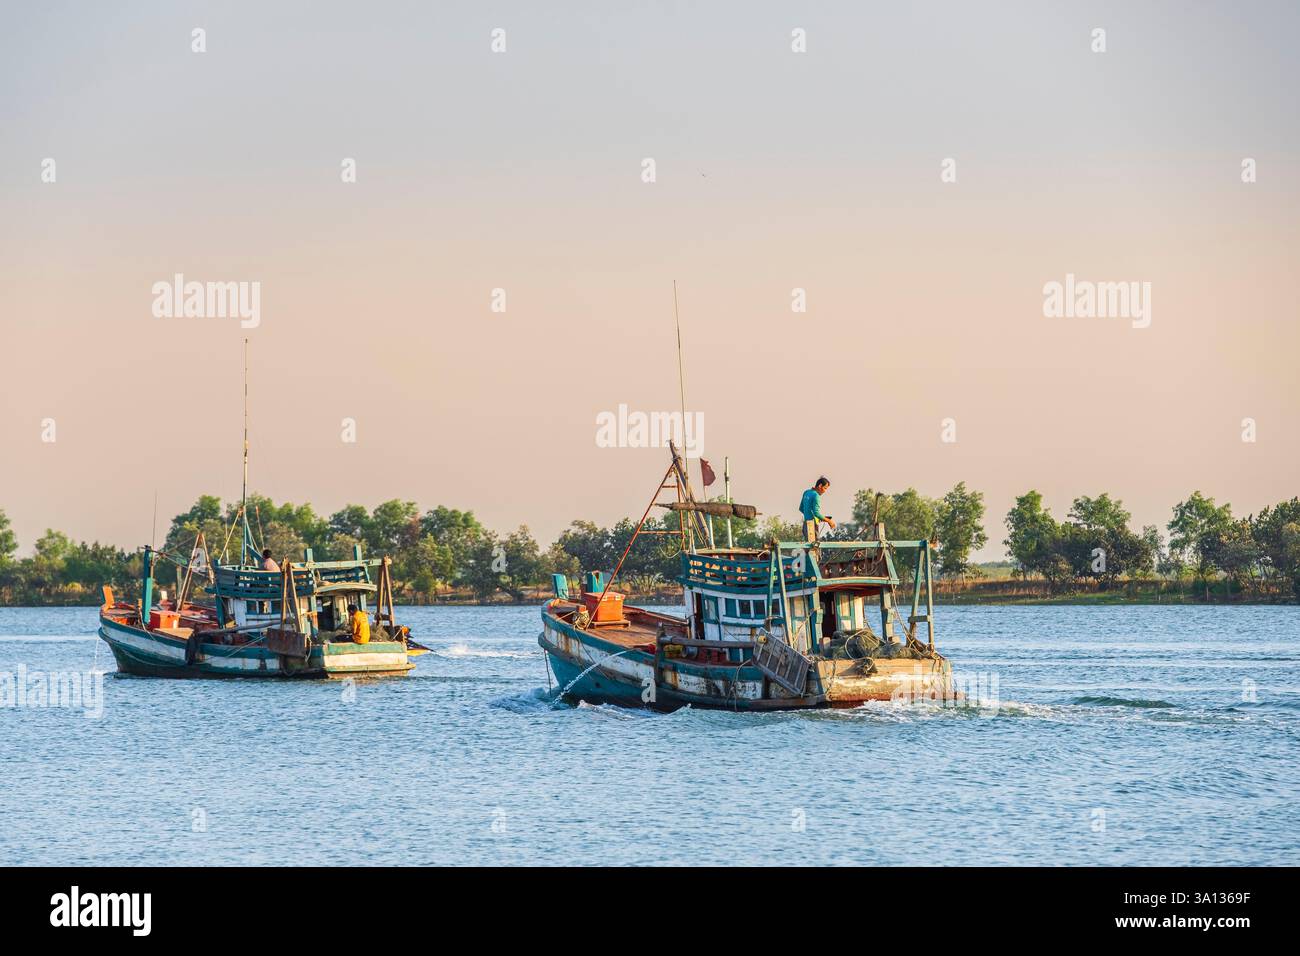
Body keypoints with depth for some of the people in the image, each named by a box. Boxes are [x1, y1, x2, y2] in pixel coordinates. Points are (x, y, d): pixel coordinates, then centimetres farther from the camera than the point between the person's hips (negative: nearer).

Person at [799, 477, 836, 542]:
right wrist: (828, 521, -12)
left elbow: (801, 508, 21)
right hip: (812, 524, -9)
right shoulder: (816, 496, -14)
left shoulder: (806, 493, 13)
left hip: (806, 524, 9)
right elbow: (816, 513, -20)